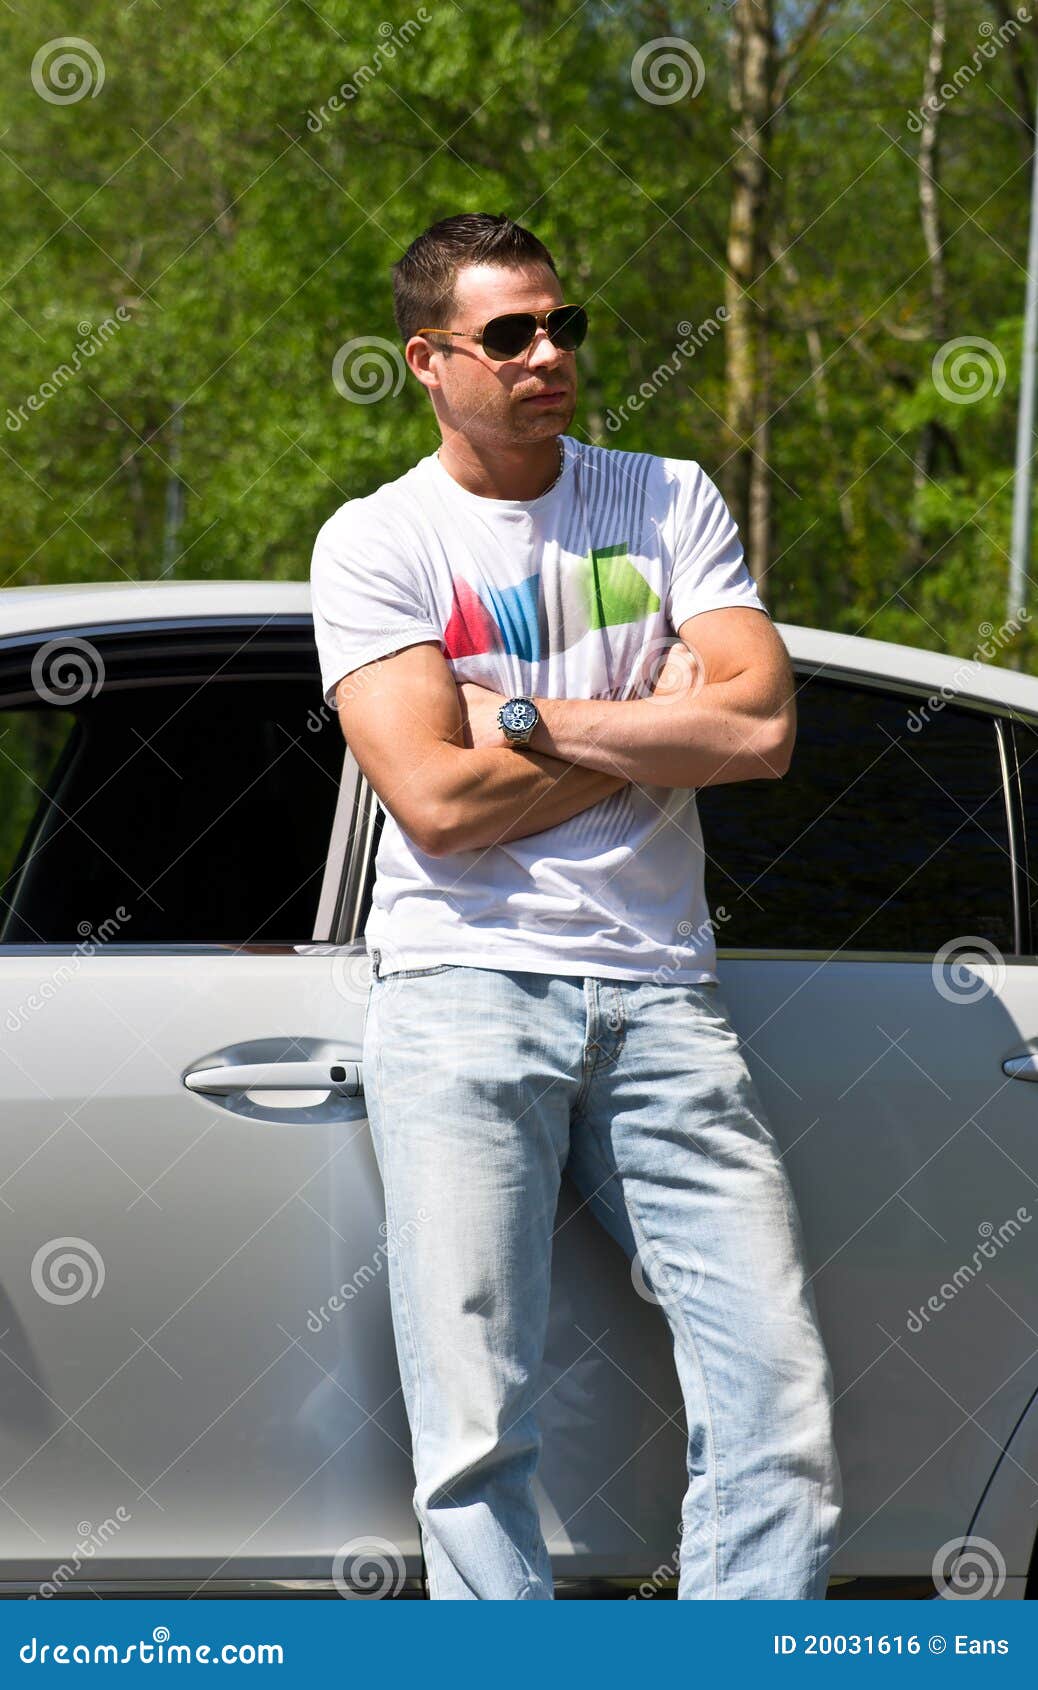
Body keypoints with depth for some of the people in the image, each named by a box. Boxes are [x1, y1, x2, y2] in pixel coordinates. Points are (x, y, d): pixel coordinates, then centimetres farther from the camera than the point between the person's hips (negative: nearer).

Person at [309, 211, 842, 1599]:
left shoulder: (669, 502, 12)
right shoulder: (376, 543, 3)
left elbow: (762, 728, -2)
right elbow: (438, 802, -9)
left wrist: (528, 720, -6)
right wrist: (660, 730, 0)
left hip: (659, 992, 3)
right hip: (461, 989, -3)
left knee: (781, 1410, -6)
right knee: (479, 1433, -9)